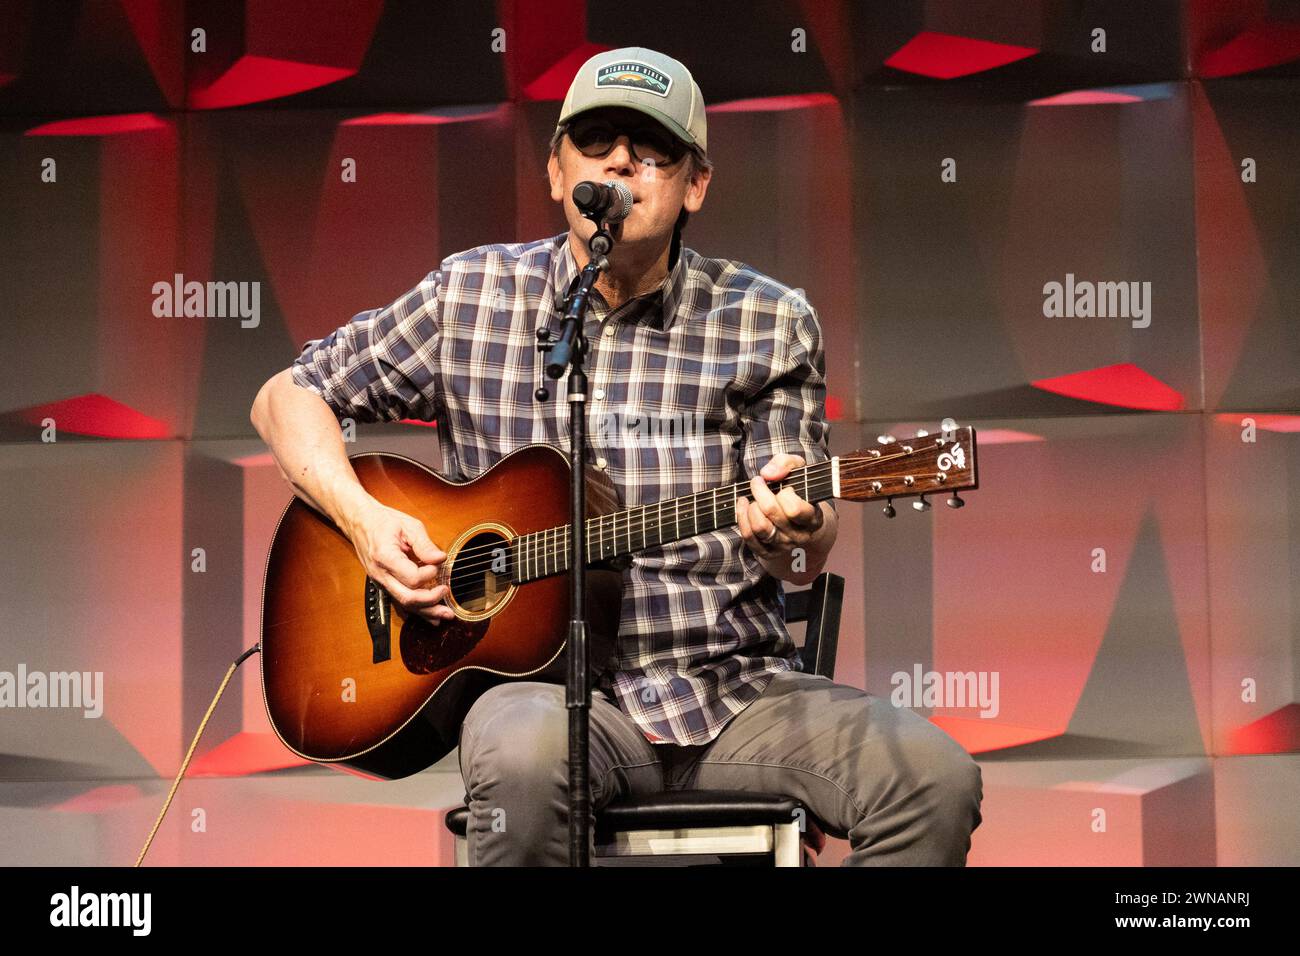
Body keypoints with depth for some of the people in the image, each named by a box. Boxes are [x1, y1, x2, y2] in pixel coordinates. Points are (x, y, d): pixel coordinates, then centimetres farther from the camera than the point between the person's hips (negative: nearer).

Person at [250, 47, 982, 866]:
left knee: (936, 777, -24)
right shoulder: (472, 297, 8)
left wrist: (794, 530, -23)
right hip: (546, 679, -1)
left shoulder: (768, 324, 7)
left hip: (735, 688, 2)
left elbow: (809, 558, 2)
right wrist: (365, 518, -3)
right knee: (524, 754, -39)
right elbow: (289, 397, 15)